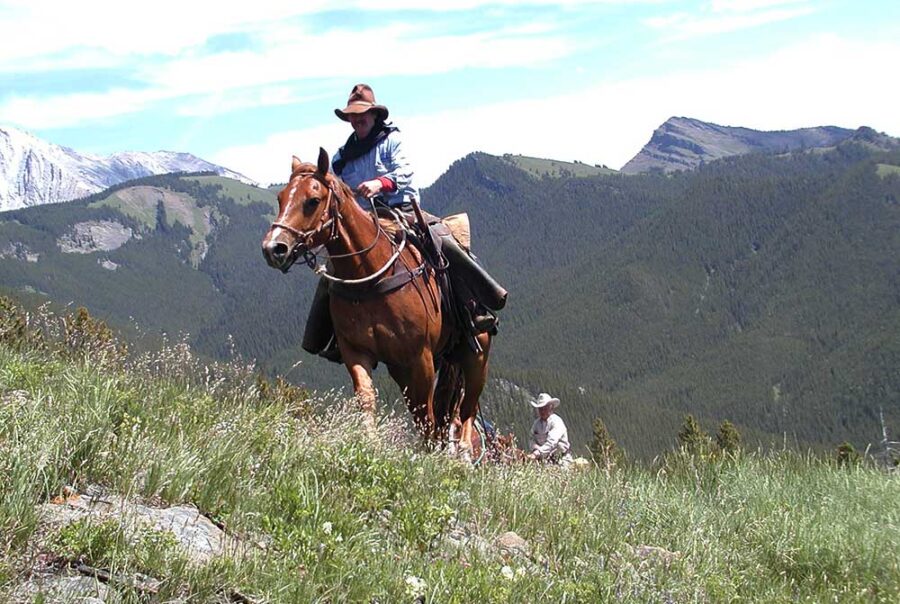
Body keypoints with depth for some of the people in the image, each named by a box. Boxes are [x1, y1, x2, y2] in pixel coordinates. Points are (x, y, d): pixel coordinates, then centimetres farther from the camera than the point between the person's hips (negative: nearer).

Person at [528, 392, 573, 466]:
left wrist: (537, 453, -37)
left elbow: (551, 442, -25)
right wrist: (535, 449, -20)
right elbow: (533, 439, 5)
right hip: (543, 459, 5)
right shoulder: (536, 423, 9)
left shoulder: (556, 421, -13)